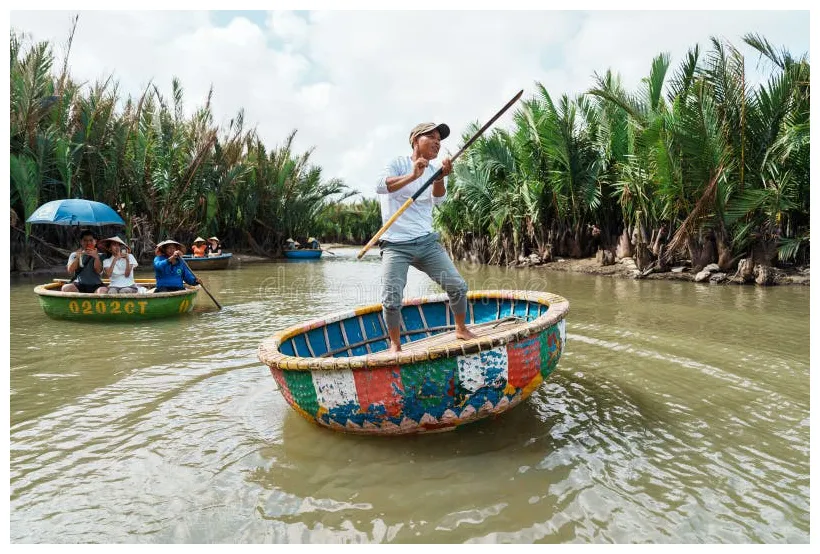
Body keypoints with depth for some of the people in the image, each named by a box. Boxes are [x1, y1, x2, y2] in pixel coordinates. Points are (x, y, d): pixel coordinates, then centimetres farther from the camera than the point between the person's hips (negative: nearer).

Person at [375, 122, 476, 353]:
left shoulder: (436, 171, 14)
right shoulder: (398, 163, 1)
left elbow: (437, 199, -7)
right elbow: (380, 187, -20)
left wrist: (440, 178, -28)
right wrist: (412, 176, -33)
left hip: (427, 242, 4)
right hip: (396, 245, -4)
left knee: (458, 286, -1)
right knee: (391, 299, -13)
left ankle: (461, 329, 25)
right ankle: (395, 344, 12)